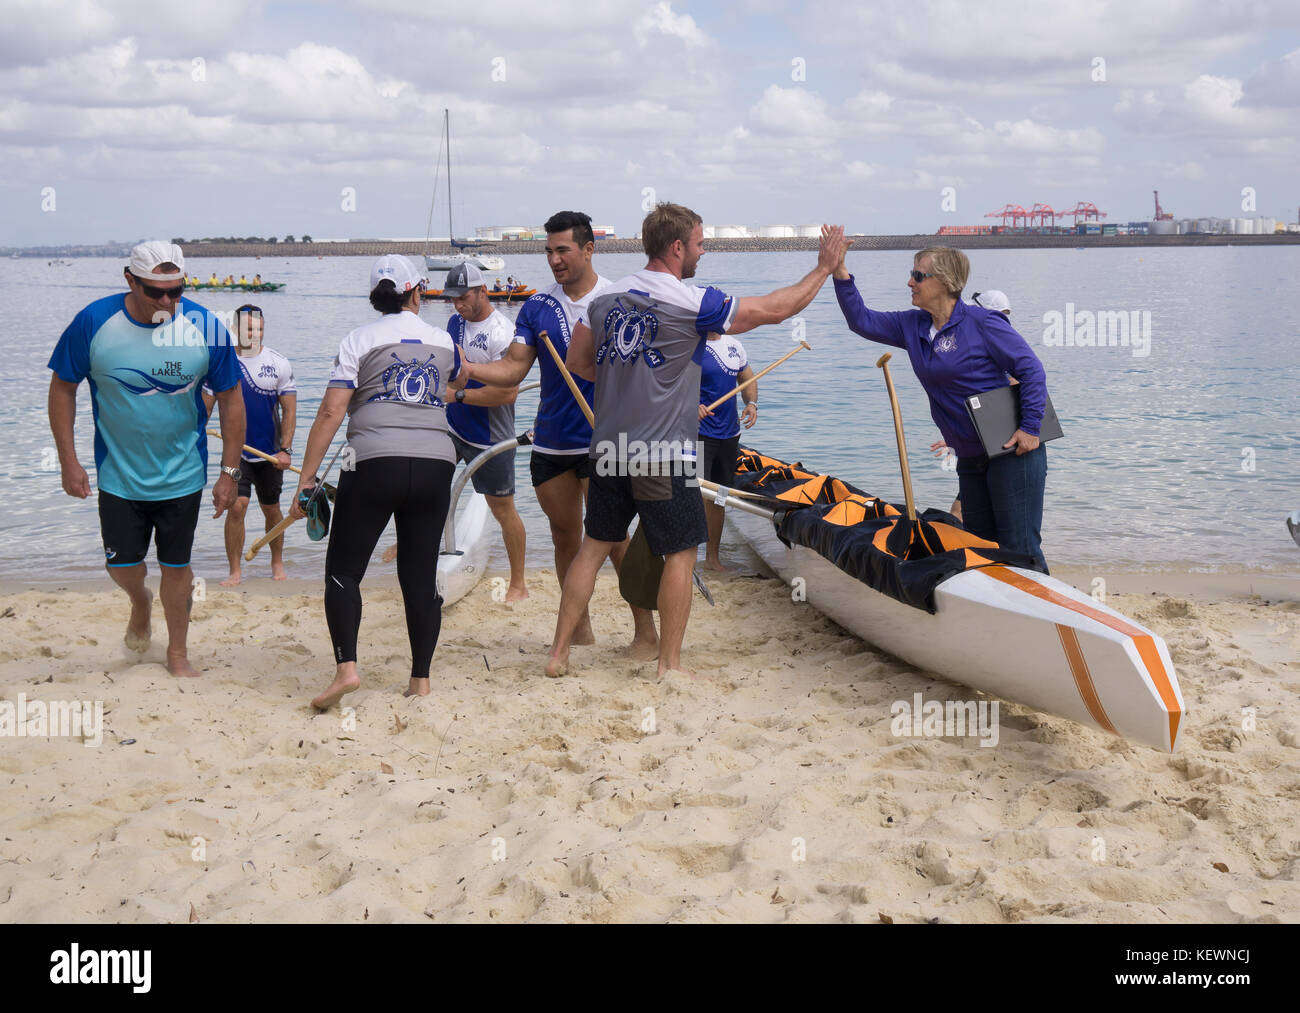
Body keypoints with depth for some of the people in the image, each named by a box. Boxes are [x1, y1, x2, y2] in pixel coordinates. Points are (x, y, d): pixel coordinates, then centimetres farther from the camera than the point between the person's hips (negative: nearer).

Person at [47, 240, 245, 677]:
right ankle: (141, 602, 43)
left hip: (182, 474, 0)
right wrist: (68, 461, -6)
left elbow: (231, 399, -3)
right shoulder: (94, 322, -14)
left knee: (176, 566, 8)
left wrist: (230, 472, -4)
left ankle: (178, 652, 28)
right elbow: (63, 388, -2)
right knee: (122, 565, 7)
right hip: (119, 475, 0)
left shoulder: (205, 327, -13)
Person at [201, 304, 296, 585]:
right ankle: (235, 570, -3)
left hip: (270, 453, 1)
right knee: (237, 506, -13)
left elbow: (289, 411, -2)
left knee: (271, 509, 12)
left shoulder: (279, 364, -3)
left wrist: (285, 450, -11)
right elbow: (205, 407, 3)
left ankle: (277, 563, 31)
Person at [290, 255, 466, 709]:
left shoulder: (360, 339, 3)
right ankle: (420, 678, 13)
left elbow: (331, 412, -5)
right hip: (435, 463, 3)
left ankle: (345, 667, -9)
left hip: (375, 463, -3)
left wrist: (307, 478, -4)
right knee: (421, 573, 10)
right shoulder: (444, 341, 13)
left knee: (343, 568, 6)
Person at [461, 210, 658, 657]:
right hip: (550, 443, 4)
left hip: (603, 441, -4)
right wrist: (464, 367, -13)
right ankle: (579, 629, 26)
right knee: (565, 537, 12)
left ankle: (647, 633, 5)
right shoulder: (537, 307, 7)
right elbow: (514, 369, 1)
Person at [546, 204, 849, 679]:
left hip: (608, 450, 6)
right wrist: (824, 267, 6)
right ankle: (669, 664, 13)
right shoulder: (691, 303, -12)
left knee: (594, 547, 15)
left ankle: (558, 653, 18)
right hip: (663, 457, -6)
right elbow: (776, 308, -7)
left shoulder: (606, 297, 6)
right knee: (681, 554, 8)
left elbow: (578, 362, 16)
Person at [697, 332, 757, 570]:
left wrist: (751, 403, 3)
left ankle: (712, 558, 27)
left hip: (729, 433, 7)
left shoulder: (734, 345, 10)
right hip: (697, 434, -7)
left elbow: (747, 378, 22)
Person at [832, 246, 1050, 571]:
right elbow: (861, 321, 12)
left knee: (1018, 549, -7)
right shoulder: (913, 326, 9)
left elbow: (1031, 370, -11)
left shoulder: (982, 323, -12)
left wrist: (1030, 427, -18)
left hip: (1012, 450, -8)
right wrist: (841, 275, 0)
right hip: (970, 457, 8)